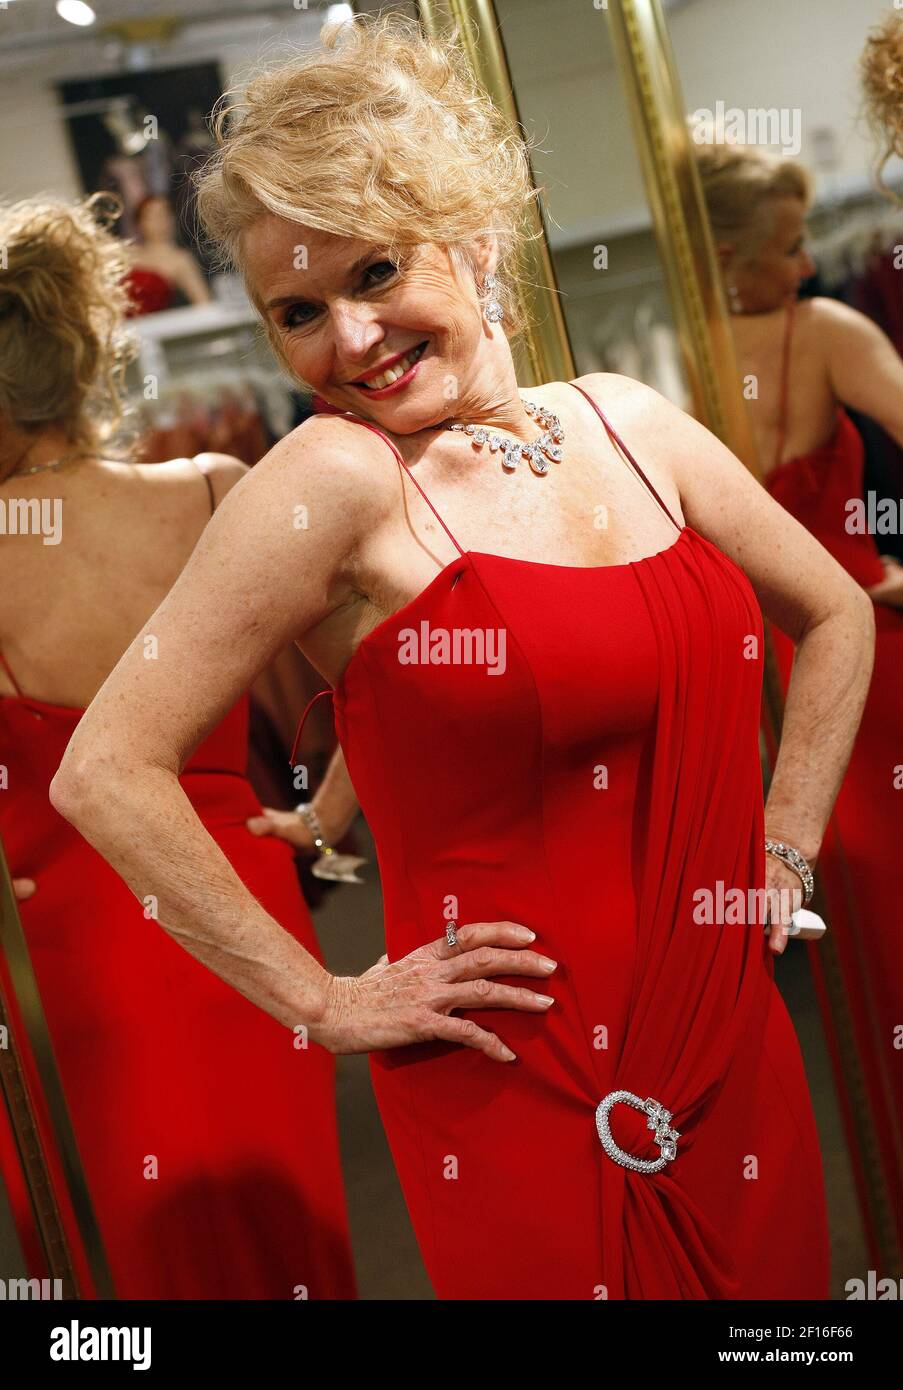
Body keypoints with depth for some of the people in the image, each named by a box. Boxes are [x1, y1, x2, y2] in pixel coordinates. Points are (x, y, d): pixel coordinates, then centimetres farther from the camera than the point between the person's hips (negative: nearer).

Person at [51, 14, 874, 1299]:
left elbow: (835, 616, 16)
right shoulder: (339, 479, -14)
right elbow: (107, 772, -17)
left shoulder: (626, 421, 2)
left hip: (737, 1046, 6)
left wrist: (784, 853, 9)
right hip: (528, 1088, -5)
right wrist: (325, 1001, -12)